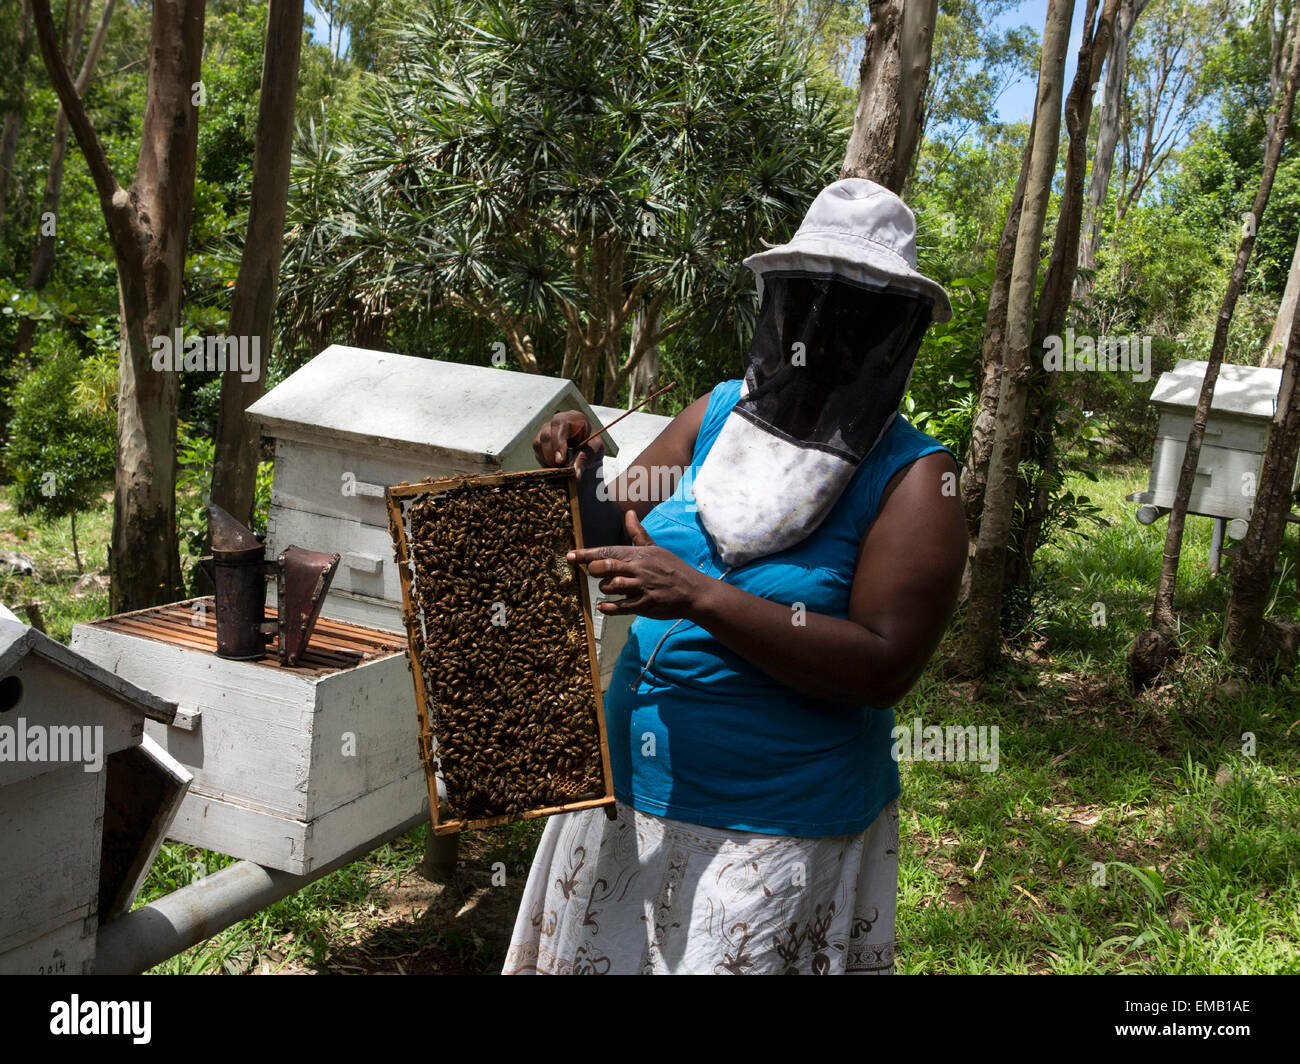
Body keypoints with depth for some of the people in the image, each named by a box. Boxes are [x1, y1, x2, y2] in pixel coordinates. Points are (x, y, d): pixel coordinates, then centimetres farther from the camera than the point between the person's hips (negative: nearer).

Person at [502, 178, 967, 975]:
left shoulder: (913, 479, -15)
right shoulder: (722, 415, 0)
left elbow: (885, 667, -23)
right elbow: (615, 535, 10)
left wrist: (700, 597, -28)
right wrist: (583, 472, -12)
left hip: (771, 835, -5)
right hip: (628, 789, 6)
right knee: (590, 959, 21)